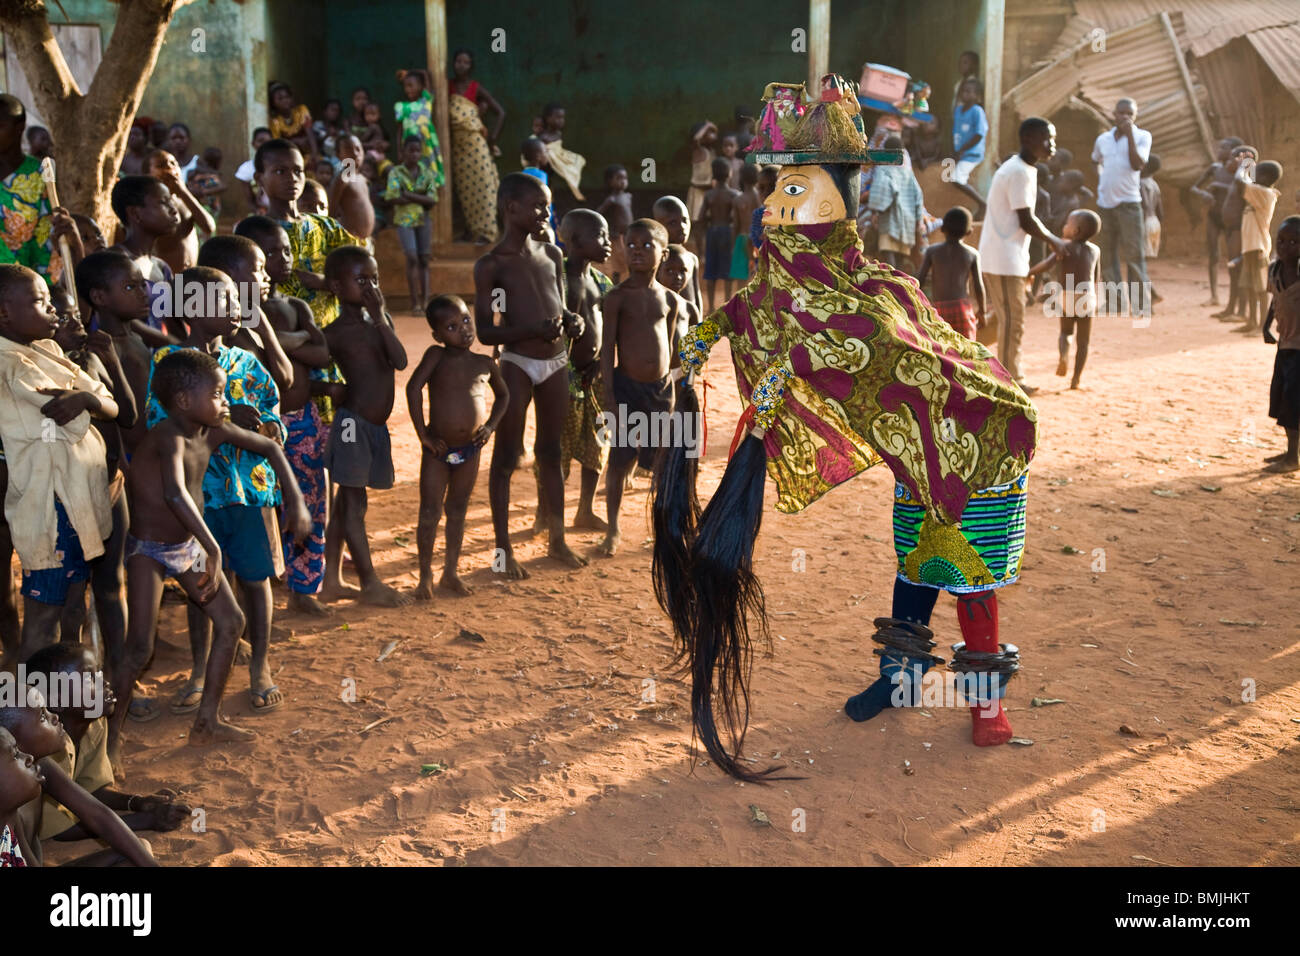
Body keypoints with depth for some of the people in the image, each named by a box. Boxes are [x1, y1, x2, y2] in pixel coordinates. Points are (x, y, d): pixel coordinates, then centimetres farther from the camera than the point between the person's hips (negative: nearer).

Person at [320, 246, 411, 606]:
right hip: (352, 424, -7)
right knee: (353, 504, 0)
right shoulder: (336, 333, -9)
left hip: (376, 426, 7)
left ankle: (332, 580, 22)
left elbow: (400, 361, -7)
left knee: (344, 504, 14)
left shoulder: (381, 320, 8)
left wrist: (380, 317, -12)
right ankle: (370, 584, 6)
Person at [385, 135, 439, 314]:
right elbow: (395, 199, -12)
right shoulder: (395, 173, 0)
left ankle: (425, 301, 8)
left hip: (423, 220, 3)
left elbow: (433, 200, -2)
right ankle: (415, 303, -13)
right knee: (412, 257, -14)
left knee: (424, 259, 4)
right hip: (404, 220, -3)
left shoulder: (426, 173, 8)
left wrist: (409, 195, -11)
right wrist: (421, 198, -8)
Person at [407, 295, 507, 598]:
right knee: (430, 513, 2)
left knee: (458, 511, 15)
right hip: (438, 449, -4)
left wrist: (491, 425, 5)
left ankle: (451, 573, 27)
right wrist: (423, 435, -21)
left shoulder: (485, 364, 3)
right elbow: (414, 387, -21)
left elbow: (503, 395, 20)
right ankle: (425, 576, 16)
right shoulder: (436, 356, -9)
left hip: (470, 449, 4)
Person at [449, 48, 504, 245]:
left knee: (481, 186, -5)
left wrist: (492, 138, -8)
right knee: (464, 187, 7)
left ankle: (485, 231, -2)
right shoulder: (448, 86, 5)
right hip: (457, 144, 4)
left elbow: (501, 113, -5)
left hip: (476, 143, -4)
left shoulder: (476, 89, -5)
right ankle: (470, 228, 16)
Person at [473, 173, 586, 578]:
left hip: (555, 362, 6)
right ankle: (503, 550, 10)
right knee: (506, 457, 1)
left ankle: (557, 540, 26)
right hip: (517, 365, -6)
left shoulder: (552, 255, 9)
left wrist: (571, 320, -3)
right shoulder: (491, 265, -9)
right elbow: (486, 332, -12)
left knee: (551, 453, 15)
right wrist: (534, 330, -26)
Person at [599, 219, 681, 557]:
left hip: (660, 387, 4)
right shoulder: (617, 297, -7)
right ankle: (613, 529, 13)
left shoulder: (668, 299, 6)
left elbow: (668, 346, 13)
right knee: (620, 458, 0)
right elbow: (608, 347, -7)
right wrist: (610, 393, -11)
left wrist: (670, 389, 12)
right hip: (627, 386, -3)